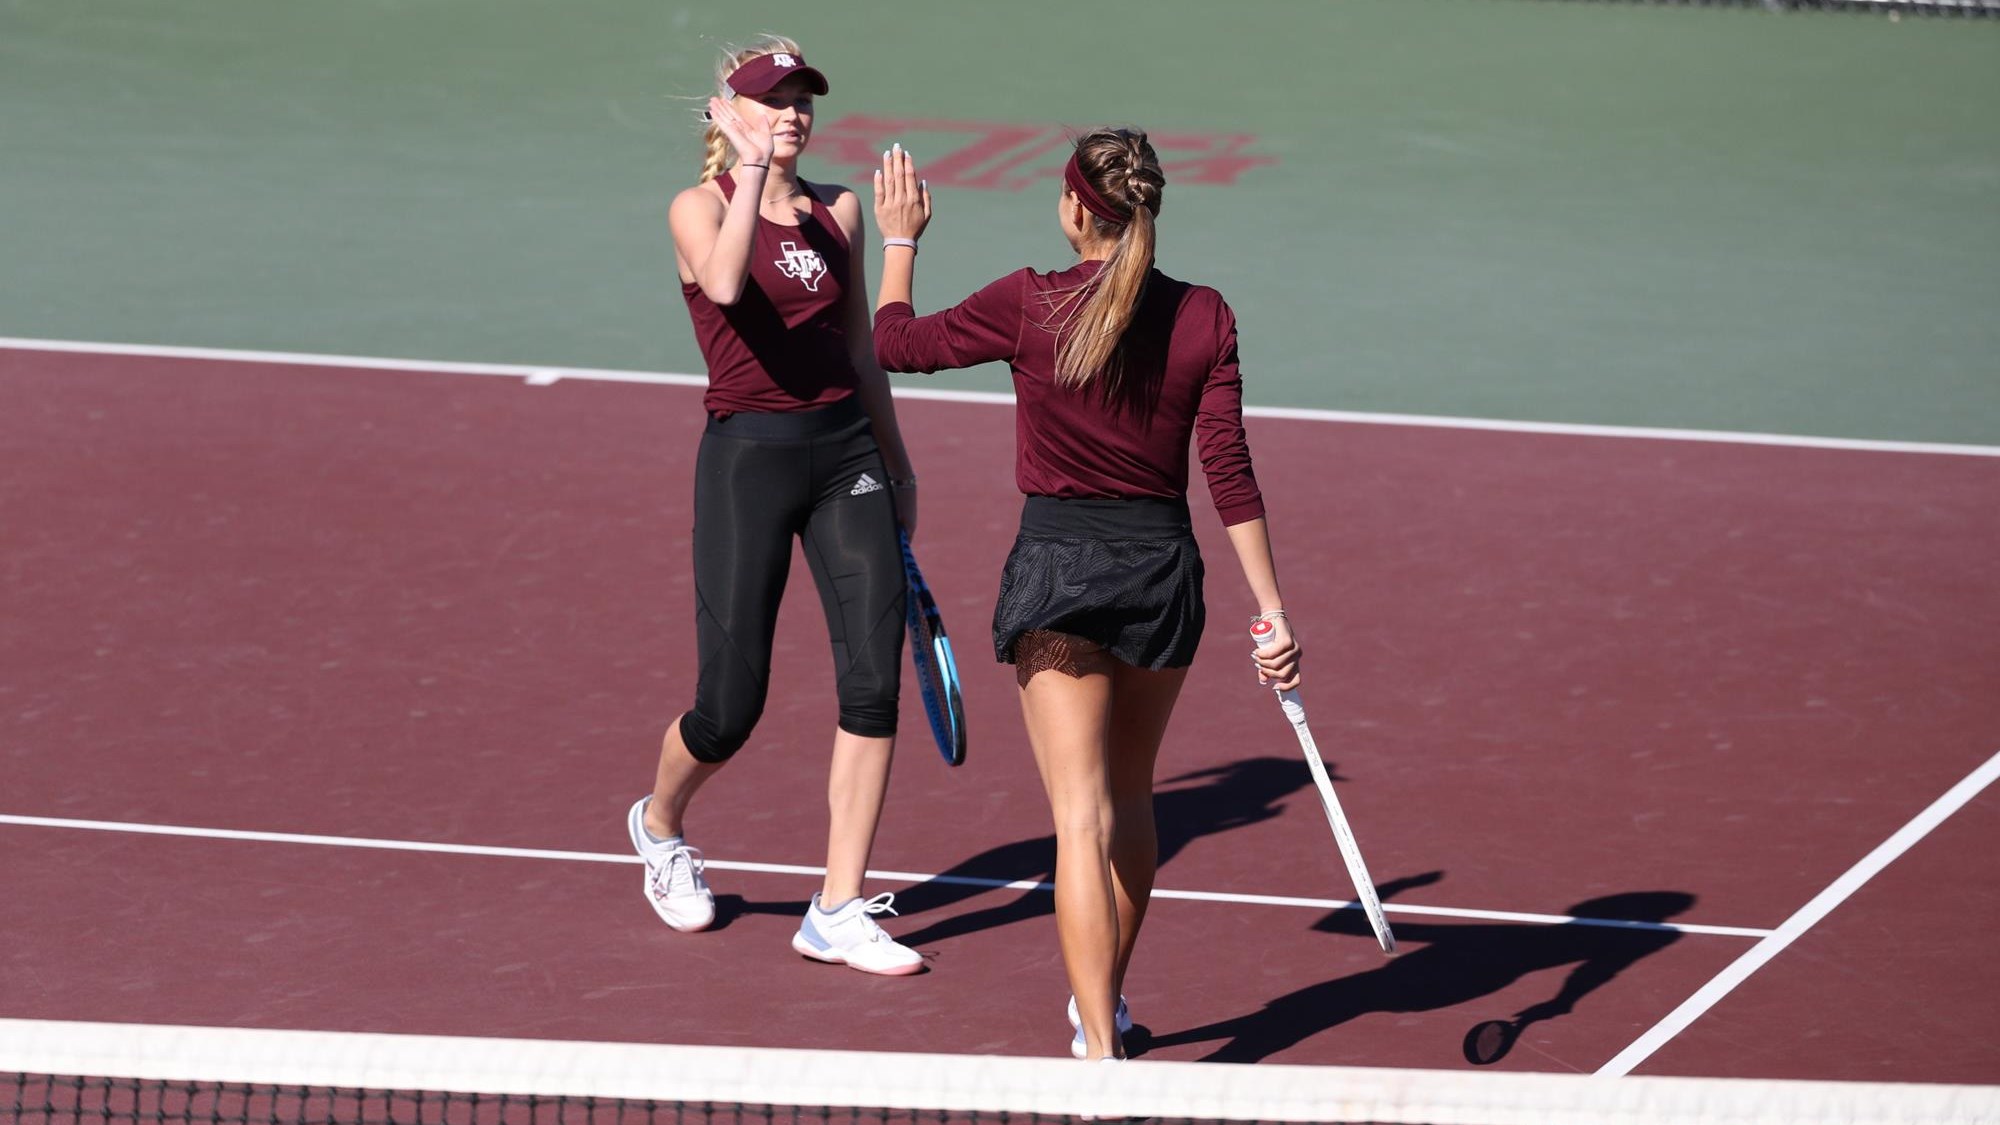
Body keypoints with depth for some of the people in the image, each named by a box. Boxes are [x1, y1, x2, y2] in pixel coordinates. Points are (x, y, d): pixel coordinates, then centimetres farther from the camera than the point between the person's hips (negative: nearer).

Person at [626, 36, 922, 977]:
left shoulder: (838, 210, 12)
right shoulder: (701, 207, -4)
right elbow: (723, 283, -27)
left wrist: (896, 463, 23)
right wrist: (752, 168, -26)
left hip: (847, 451, 5)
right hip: (750, 452, -5)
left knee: (874, 680, -6)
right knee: (731, 706, -2)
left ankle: (839, 912, 1)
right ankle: (659, 822, 32)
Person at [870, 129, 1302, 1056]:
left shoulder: (1028, 306, -10)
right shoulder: (1204, 318, -5)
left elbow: (896, 343, 5)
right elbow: (1229, 472, -6)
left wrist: (899, 241, 21)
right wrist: (1271, 609, -3)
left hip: (1058, 568, -3)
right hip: (1162, 566, 3)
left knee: (1083, 821, -6)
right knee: (1130, 802, 22)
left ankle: (1100, 1049, -17)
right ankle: (1105, 1002, 40)